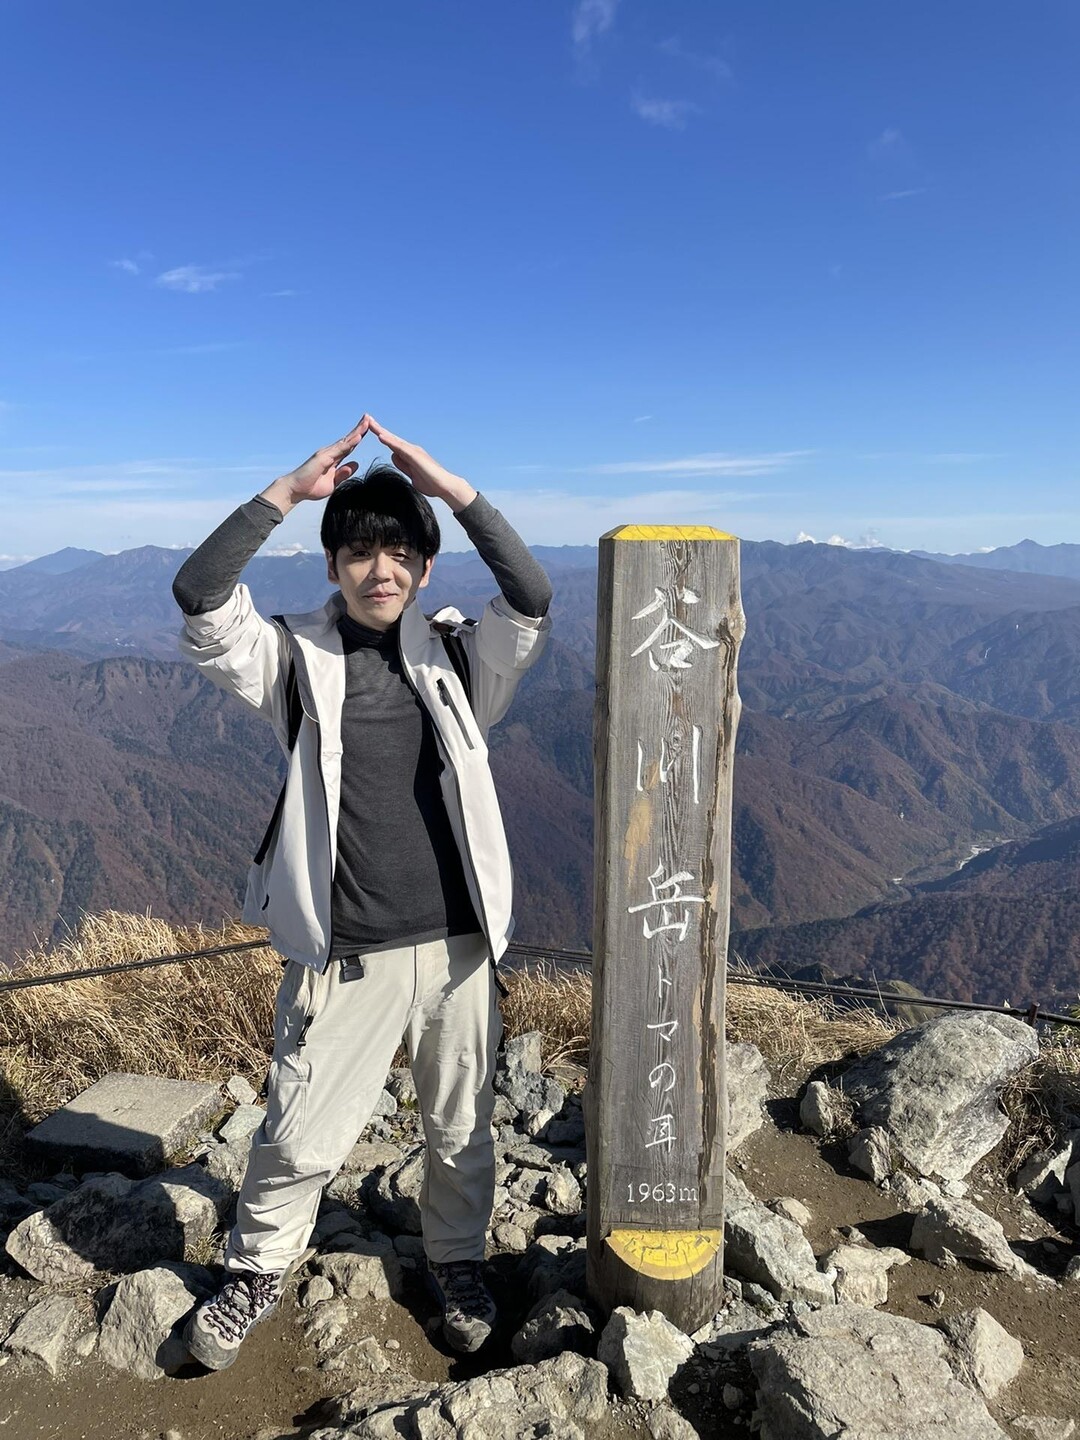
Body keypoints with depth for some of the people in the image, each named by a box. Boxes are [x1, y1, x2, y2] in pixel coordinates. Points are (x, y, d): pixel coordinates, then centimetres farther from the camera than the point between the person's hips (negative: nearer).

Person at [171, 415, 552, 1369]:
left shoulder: (457, 658, 2)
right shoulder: (297, 659, -1)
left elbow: (533, 601, -15)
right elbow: (201, 598, -16)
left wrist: (452, 488, -19)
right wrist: (289, 491, -18)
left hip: (457, 943, 2)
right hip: (344, 957, -1)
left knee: (461, 1128, 18)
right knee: (300, 1137, 11)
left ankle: (458, 1260, 45)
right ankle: (257, 1271, 40)